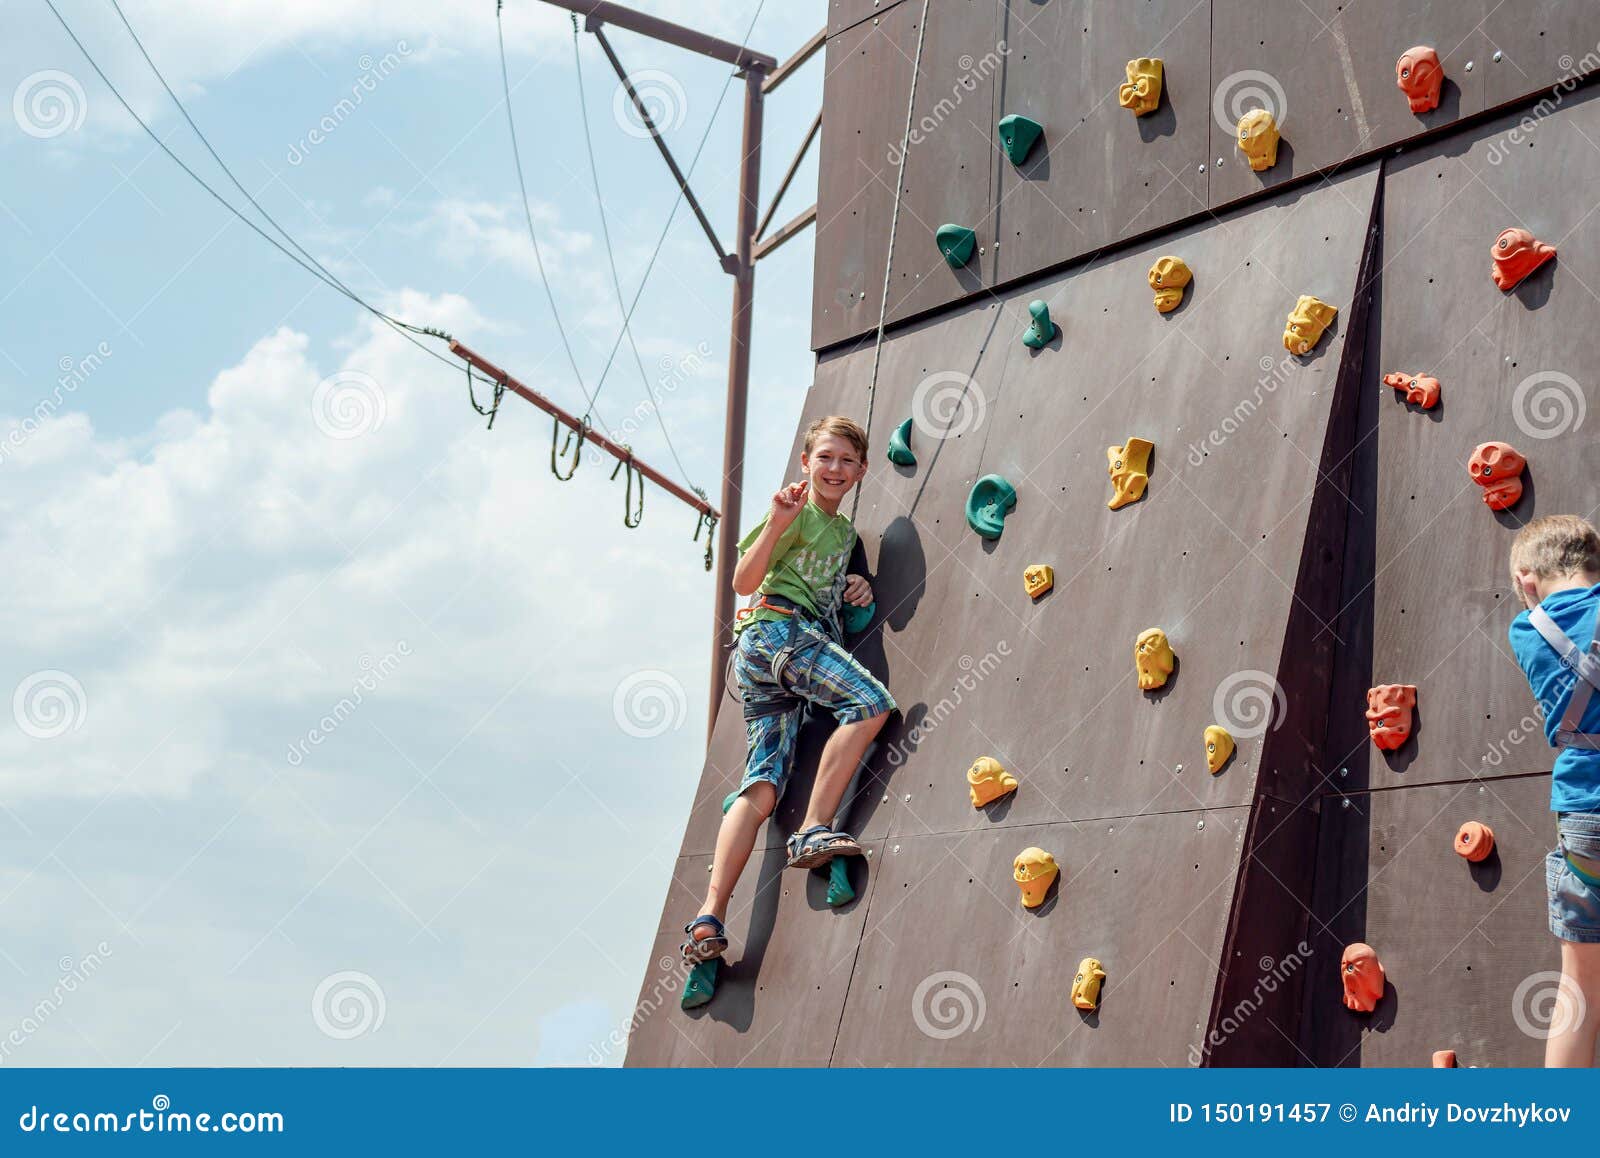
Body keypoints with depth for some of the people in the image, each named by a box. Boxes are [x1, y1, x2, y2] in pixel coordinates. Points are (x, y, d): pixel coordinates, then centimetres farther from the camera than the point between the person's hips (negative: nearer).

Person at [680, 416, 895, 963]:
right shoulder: (798, 512, 1)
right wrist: (775, 525, -21)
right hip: (776, 627, -8)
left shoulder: (843, 530, 25)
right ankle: (813, 831, -24)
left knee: (762, 788, -6)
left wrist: (853, 585, 15)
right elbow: (744, 580, -6)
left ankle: (709, 918, -16)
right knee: (871, 701, -24)